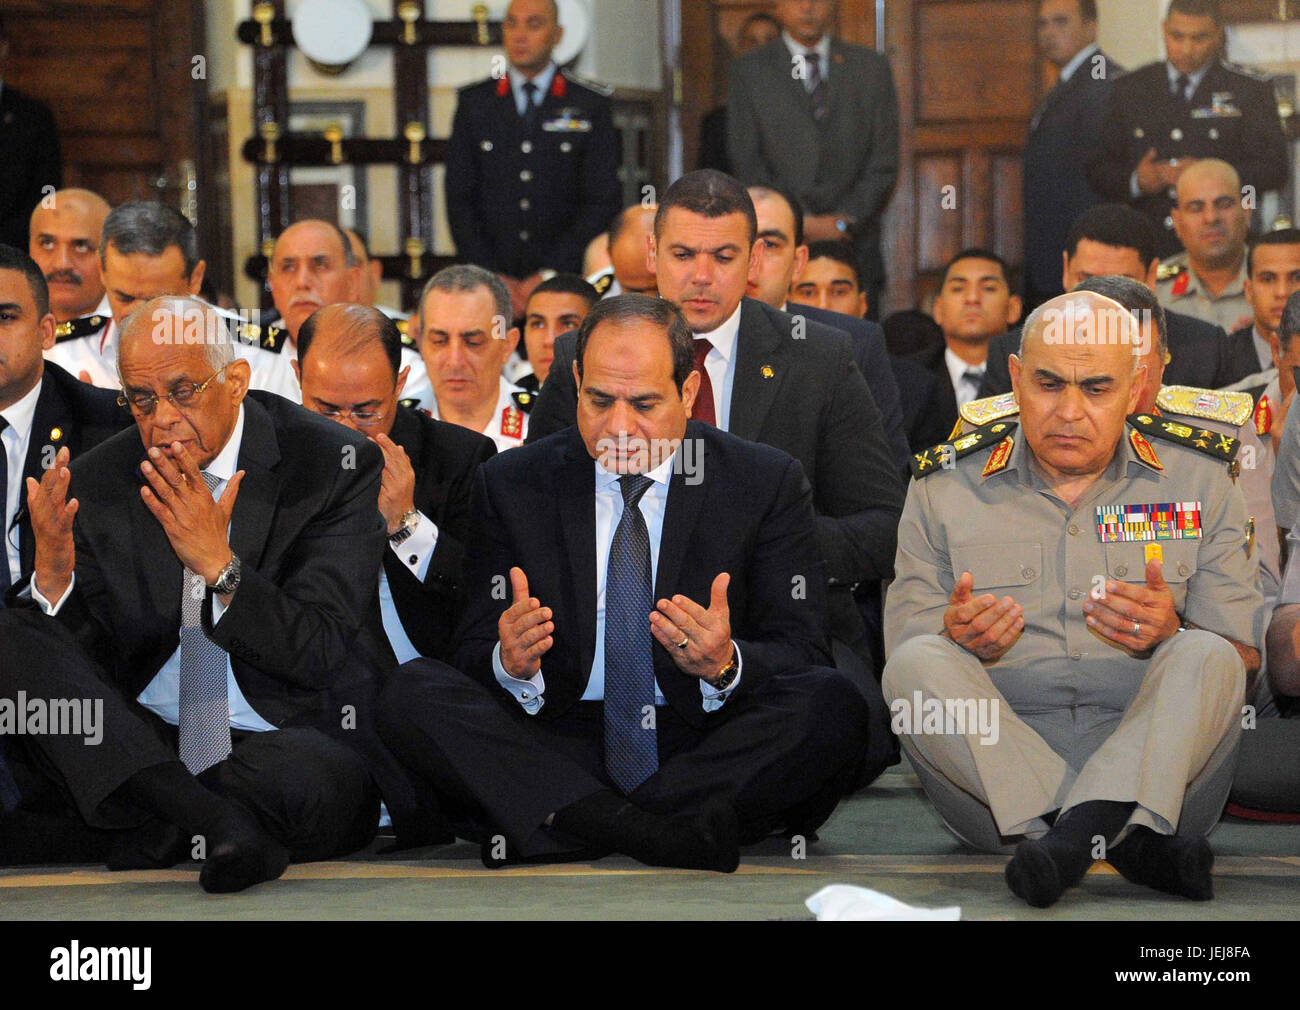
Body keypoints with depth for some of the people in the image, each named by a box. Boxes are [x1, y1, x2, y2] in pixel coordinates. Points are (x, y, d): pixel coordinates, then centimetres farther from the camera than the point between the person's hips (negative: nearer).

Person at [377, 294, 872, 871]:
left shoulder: (768, 483, 4)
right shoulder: (512, 486, 7)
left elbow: (801, 656, -2)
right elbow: (476, 654, 3)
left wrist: (725, 665, -26)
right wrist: (511, 663, -23)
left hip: (705, 745, -1)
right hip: (562, 746, 1)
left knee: (834, 707, -29)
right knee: (411, 693, -24)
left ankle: (565, 824, -30)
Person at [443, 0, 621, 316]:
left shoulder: (592, 106, 6)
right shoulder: (474, 102, 11)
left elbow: (602, 203, 1)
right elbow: (459, 198, 7)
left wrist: (551, 275, -8)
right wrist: (493, 277, -4)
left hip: (568, 279, -1)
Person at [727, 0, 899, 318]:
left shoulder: (871, 68, 13)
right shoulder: (749, 71, 9)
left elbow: (884, 162, 8)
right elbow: (747, 162, 2)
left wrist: (843, 221, -5)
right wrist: (799, 223, -8)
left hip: (854, 240, 1)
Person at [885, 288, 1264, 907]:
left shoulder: (1197, 483, 11)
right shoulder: (944, 491, 11)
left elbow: (1244, 662, 7)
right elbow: (908, 670, 7)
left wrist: (1170, 636, -16)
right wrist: (957, 641, -17)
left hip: (1153, 758, 0)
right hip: (992, 756, 0)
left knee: (1207, 657, -27)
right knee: (917, 660, -27)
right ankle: (1136, 844, -38)